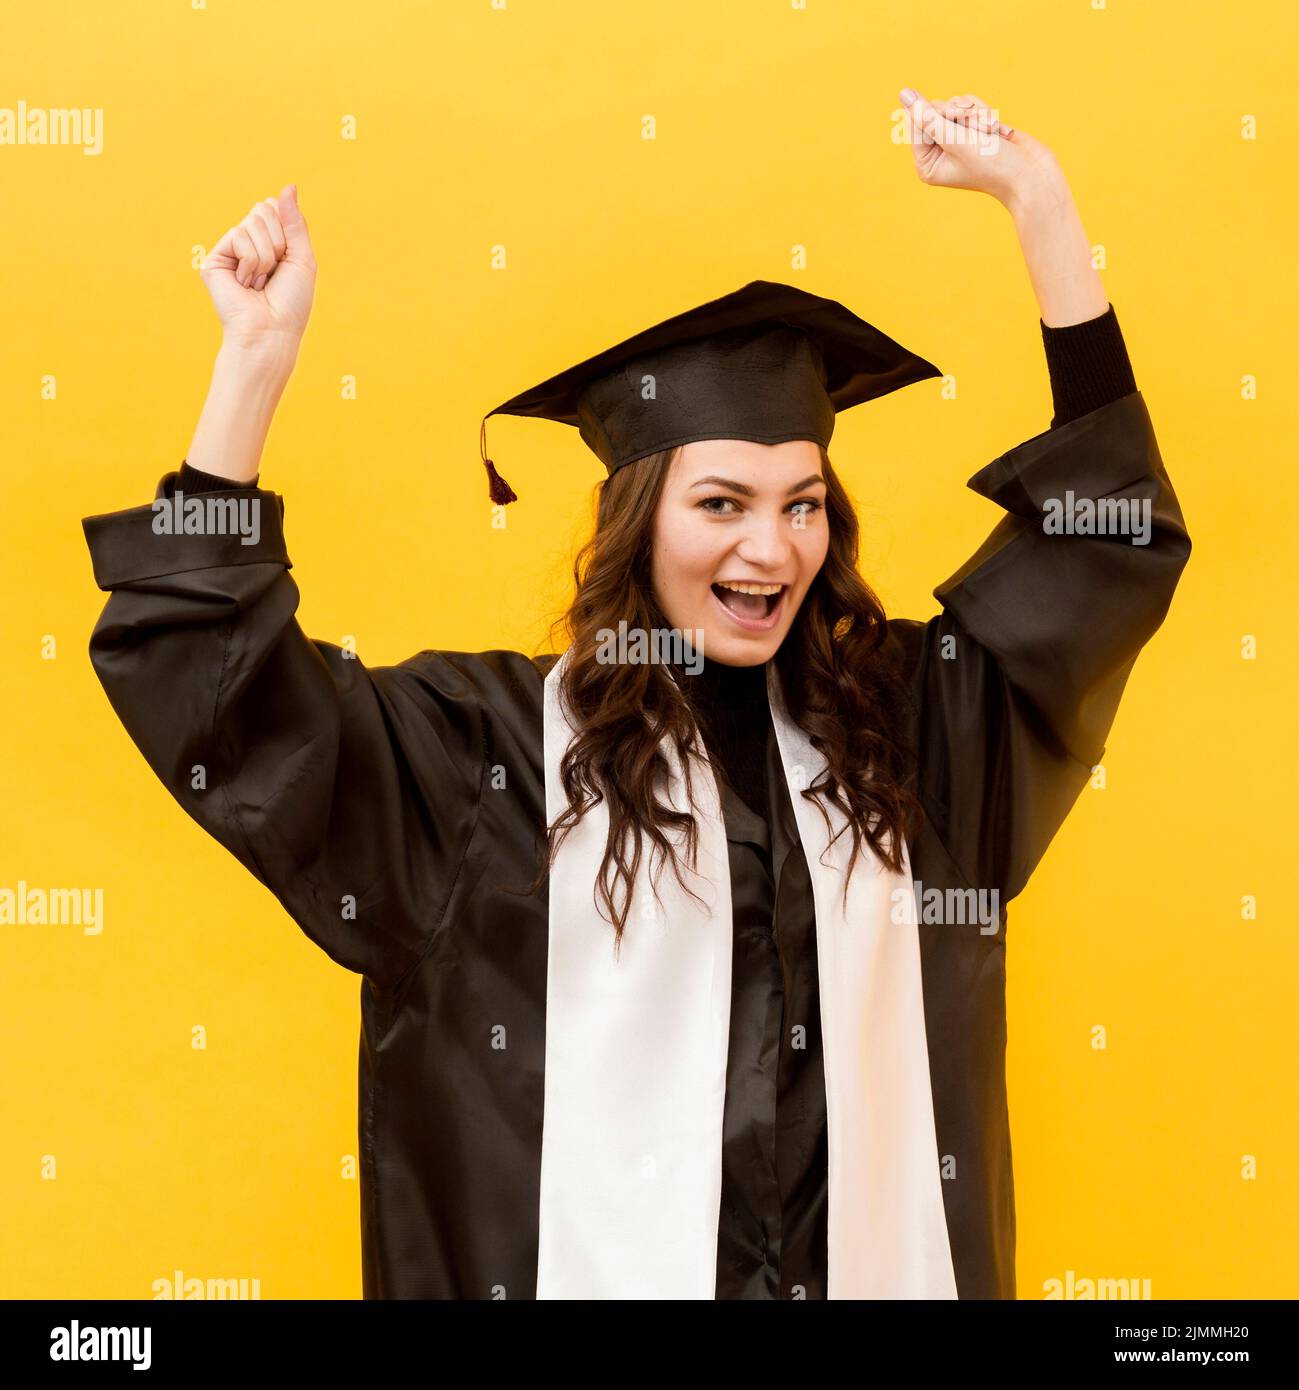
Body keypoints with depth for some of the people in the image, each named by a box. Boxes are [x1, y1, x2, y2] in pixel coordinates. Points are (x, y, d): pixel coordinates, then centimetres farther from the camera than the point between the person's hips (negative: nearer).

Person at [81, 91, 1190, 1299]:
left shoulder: (905, 722, 2)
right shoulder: (486, 745, -5)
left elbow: (1114, 530, 3)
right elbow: (203, 678, -9)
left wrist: (1035, 200, -1)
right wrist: (256, 358, -13)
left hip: (885, 1266, 3)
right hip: (581, 1264, -2)